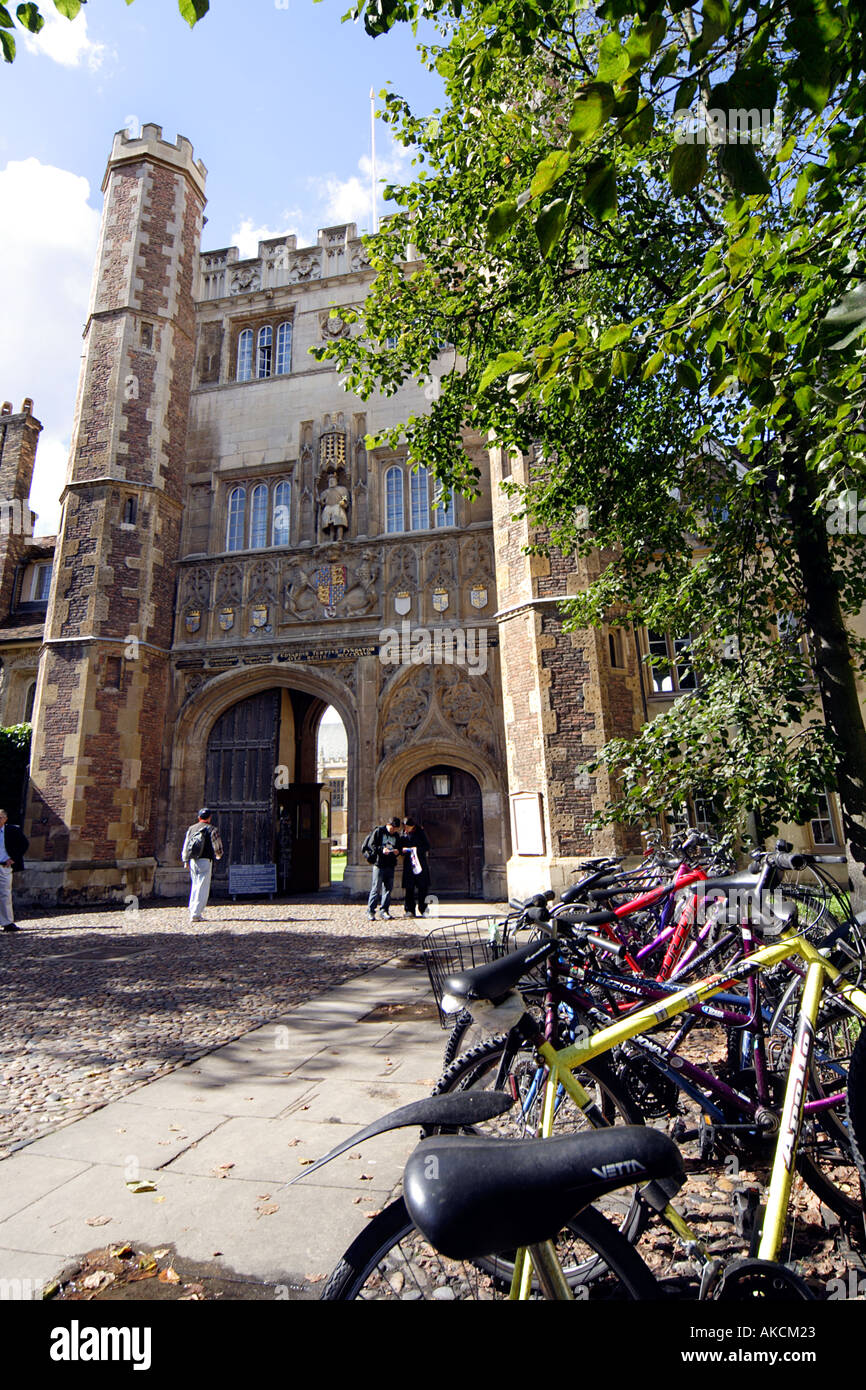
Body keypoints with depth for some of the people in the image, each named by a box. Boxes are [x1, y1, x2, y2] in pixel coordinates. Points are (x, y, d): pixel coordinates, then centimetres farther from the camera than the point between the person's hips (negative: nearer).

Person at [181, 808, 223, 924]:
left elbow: (185, 846, 13)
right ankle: (196, 914, -6)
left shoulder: (191, 829, 11)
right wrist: (218, 855, 18)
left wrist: (186, 861, 21)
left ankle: (192, 911, 20)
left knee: (195, 886, 18)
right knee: (203, 888, -3)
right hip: (205, 861, -6)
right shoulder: (212, 829, -5)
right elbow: (217, 847, -3)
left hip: (192, 861, 6)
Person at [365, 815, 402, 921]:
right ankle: (370, 911, 3)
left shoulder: (396, 836, 14)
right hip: (379, 865, -5)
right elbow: (371, 846, -6)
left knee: (388, 888, 6)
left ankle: (384, 911, 15)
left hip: (390, 865, 5)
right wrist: (381, 850, -21)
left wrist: (397, 852, -3)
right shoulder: (378, 831, -2)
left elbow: (399, 848, 21)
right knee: (376, 888, -5)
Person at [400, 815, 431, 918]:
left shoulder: (420, 833, -1)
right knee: (409, 888, -1)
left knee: (422, 887, -2)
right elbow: (400, 846, 16)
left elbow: (427, 846, -1)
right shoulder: (403, 834, 9)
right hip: (408, 864, 2)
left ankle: (423, 910, 6)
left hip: (420, 863, -2)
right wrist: (402, 849, -6)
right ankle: (410, 910, 6)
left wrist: (416, 849, -15)